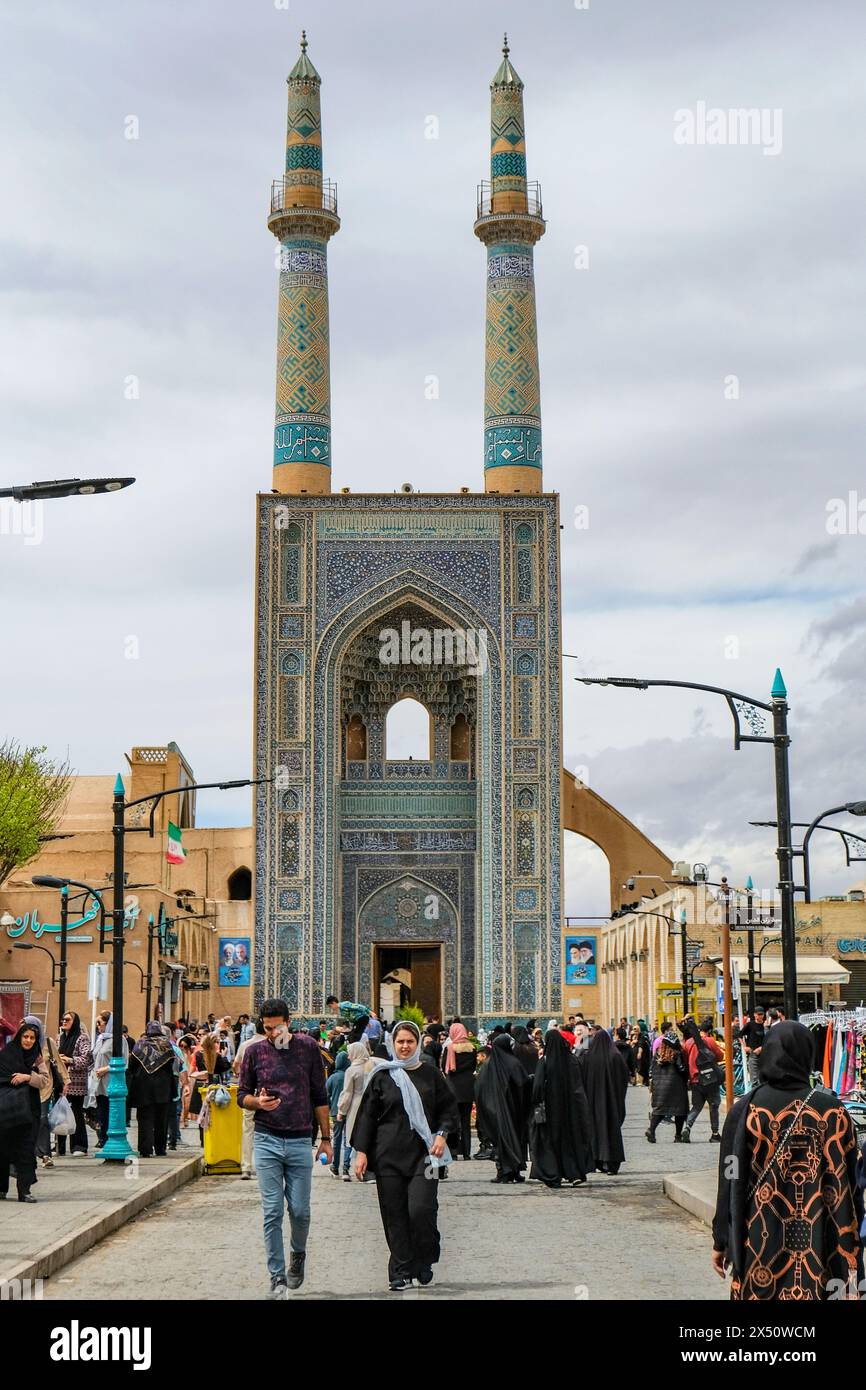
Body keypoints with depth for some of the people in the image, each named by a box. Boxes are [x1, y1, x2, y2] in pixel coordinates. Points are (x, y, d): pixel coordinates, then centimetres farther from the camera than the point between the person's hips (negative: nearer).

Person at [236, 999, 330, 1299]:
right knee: (272, 1212, -2)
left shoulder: (308, 1048, 2)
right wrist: (258, 1102, -14)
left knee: (300, 1210, 3)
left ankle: (298, 1255, 32)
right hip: (267, 1141, 0)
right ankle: (277, 1277, 6)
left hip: (300, 1141, 0)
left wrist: (326, 1139, 5)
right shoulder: (255, 1052, 2)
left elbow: (320, 1097, 6)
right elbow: (242, 1095, 8)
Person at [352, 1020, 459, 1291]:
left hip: (423, 1153, -1)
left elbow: (448, 1108, 12)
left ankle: (424, 1264, 9)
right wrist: (361, 1151, 0)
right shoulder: (382, 1076, 6)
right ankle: (401, 1272, 8)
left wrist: (441, 1134, -5)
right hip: (389, 1155, 1)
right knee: (394, 1214, 0)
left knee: (421, 1209, -12)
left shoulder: (431, 1075, 8)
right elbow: (367, 1115, 7)